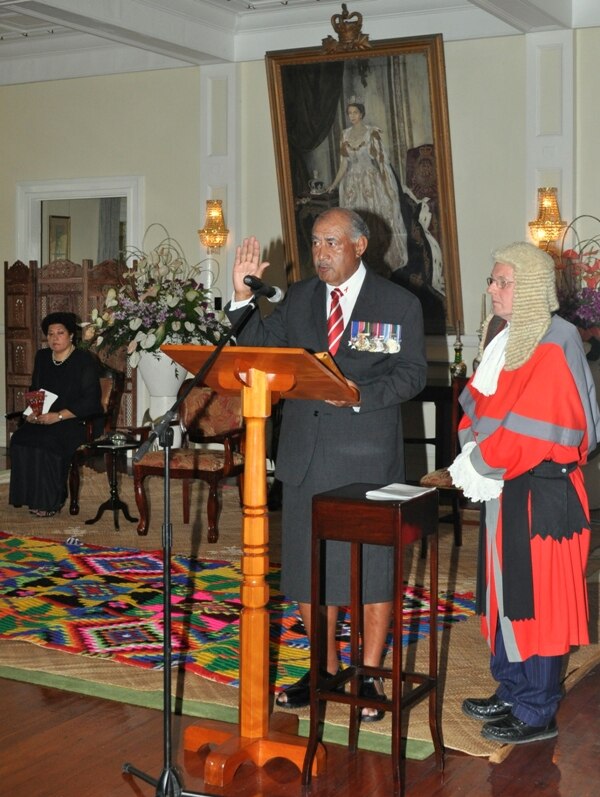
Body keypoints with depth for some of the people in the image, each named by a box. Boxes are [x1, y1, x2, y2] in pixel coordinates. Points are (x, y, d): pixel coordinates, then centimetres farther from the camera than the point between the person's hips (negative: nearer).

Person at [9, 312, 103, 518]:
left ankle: (50, 502, -20)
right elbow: (34, 391, 20)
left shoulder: (85, 360, -7)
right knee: (20, 439, -25)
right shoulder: (42, 357, 14)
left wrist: (58, 416, -23)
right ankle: (32, 498, -16)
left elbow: (90, 401, -13)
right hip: (45, 418, 6)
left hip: (79, 421, -5)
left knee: (47, 442, -33)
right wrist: (32, 411, -3)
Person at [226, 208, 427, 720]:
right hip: (306, 452, 4)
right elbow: (260, 348, 5)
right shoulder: (298, 298, 11)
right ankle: (326, 670, 26)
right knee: (309, 565, 11)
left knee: (372, 565, 3)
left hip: (367, 454, -4)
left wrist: (362, 393, -20)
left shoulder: (399, 303, 0)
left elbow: (413, 374, -6)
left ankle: (368, 676, 16)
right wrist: (243, 297, -7)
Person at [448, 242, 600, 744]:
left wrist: (482, 463, -15)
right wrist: (474, 450, -5)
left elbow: (535, 426, -22)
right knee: (506, 592, 16)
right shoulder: (504, 336, 10)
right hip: (503, 487, 9)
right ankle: (513, 692, 30)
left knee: (536, 597, 0)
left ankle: (538, 713, 11)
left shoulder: (555, 344, -17)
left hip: (541, 492, -9)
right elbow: (478, 402, 13)